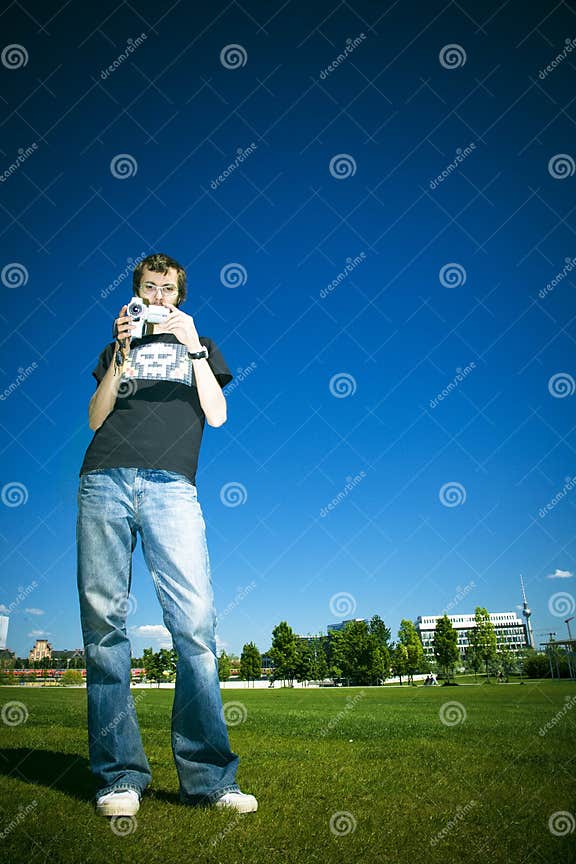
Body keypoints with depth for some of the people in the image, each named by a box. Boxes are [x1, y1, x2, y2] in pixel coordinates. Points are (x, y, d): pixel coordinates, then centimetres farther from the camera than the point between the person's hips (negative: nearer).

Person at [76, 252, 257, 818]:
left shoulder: (199, 346, 26)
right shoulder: (117, 345, 28)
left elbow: (217, 416, 10)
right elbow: (95, 420, 15)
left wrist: (192, 347, 2)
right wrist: (122, 355, 5)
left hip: (171, 485, -1)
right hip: (105, 480, 2)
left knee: (195, 620, -13)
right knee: (103, 618, -5)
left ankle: (207, 776, -5)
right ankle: (119, 775, 3)